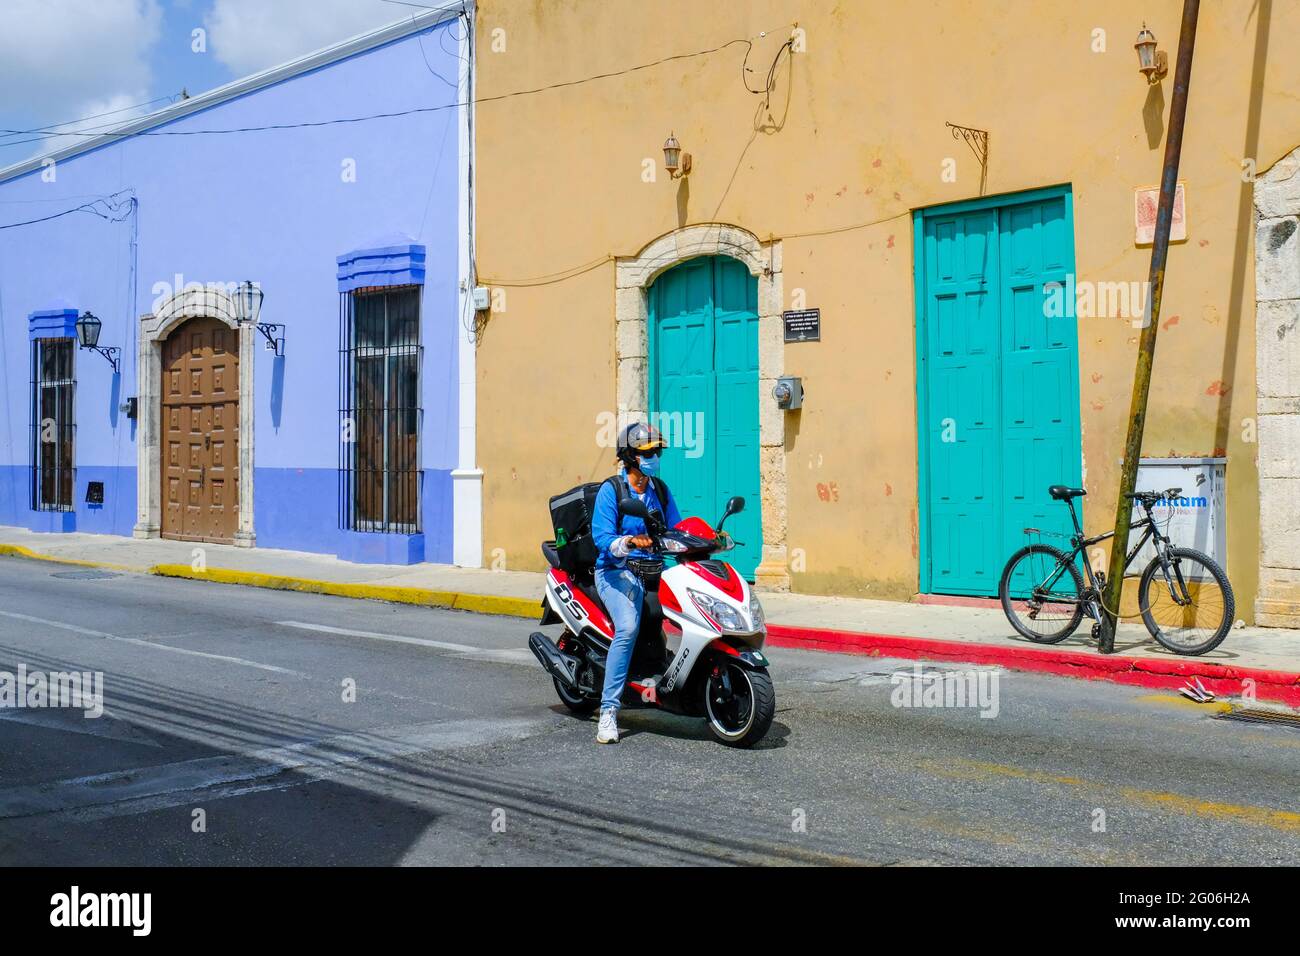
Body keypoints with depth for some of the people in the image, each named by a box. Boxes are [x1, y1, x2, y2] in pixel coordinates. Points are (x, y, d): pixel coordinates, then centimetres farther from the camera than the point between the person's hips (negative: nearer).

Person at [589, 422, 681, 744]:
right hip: (617, 572, -6)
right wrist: (630, 542, -36)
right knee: (628, 627, -31)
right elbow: (602, 538, -17)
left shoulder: (660, 490, 12)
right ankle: (608, 711, -28)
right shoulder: (610, 490, -7)